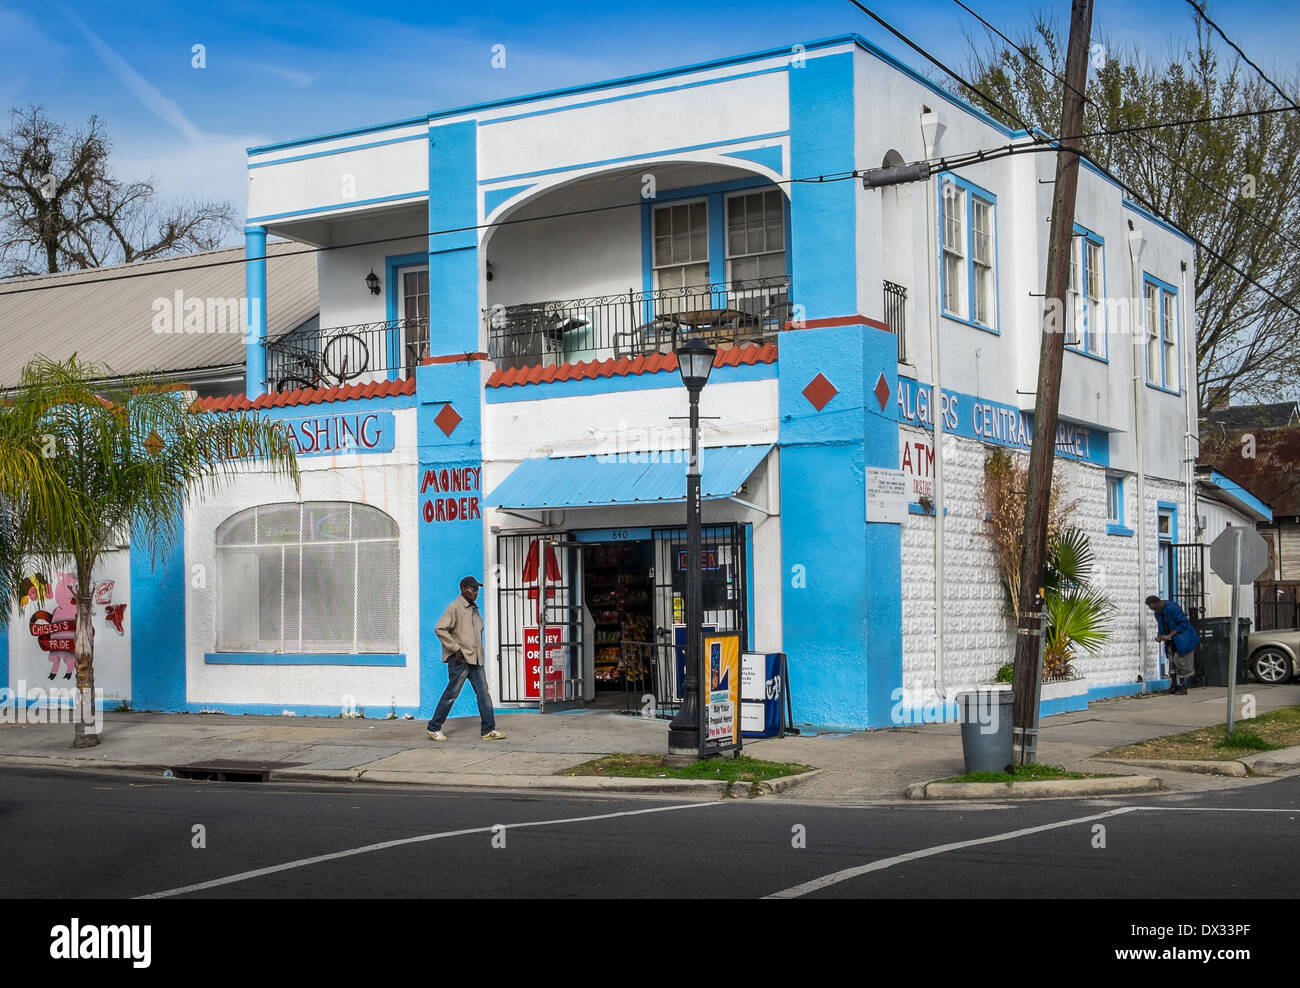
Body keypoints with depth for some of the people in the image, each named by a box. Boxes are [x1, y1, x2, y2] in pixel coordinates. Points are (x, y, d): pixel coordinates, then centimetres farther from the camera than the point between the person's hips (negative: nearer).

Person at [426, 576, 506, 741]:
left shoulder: (474, 609, 17)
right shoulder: (454, 608, -9)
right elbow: (439, 629, -17)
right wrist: (456, 649, -17)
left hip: (475, 659, 8)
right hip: (459, 660, -8)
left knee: (483, 693, 1)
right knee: (451, 694, -2)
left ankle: (488, 730, 2)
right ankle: (433, 728, 10)